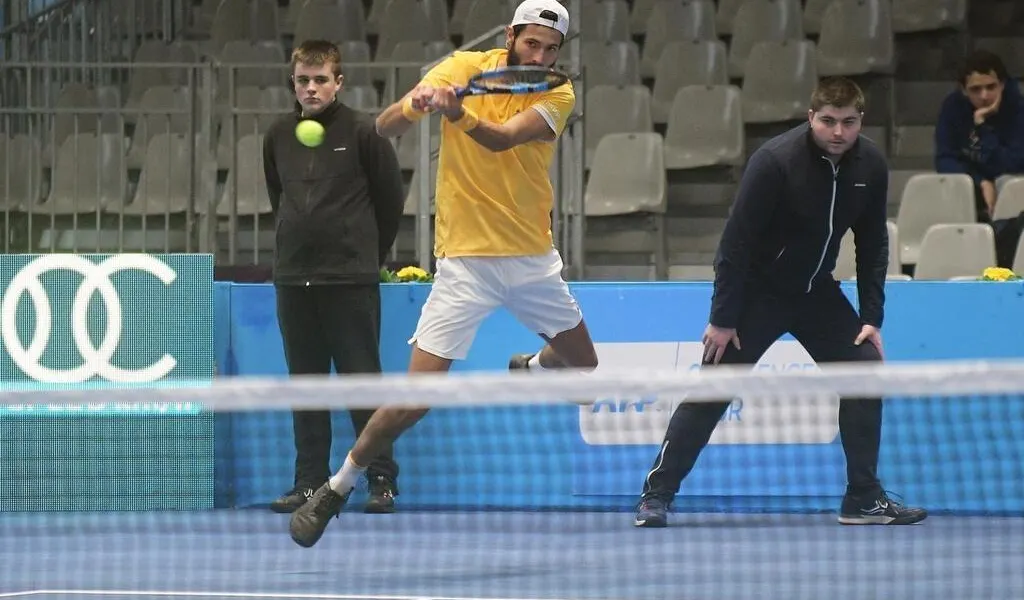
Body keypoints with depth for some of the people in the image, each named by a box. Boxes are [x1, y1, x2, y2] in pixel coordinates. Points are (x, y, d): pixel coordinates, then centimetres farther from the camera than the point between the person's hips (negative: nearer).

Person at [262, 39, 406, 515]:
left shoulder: (362, 133, -5)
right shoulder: (279, 136, 8)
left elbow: (391, 201, 3)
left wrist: (366, 255, 8)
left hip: (351, 280, -5)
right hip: (293, 279, 5)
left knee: (362, 380, -4)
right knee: (305, 385, 7)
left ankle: (382, 481, 0)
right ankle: (310, 481, 10)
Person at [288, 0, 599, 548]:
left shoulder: (558, 95, -6)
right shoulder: (463, 69, -7)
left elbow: (501, 139, -26)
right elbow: (384, 128, -14)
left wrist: (459, 114, -47)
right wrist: (415, 104, -37)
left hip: (533, 256, 4)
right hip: (466, 260, -3)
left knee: (581, 364, 21)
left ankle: (531, 369, 57)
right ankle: (337, 487, 5)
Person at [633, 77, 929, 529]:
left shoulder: (871, 166, -7)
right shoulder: (775, 161, -24)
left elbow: (873, 244, 4)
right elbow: (736, 241, -20)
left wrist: (872, 318, -1)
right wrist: (722, 318, -19)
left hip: (816, 290, 5)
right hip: (757, 290, -5)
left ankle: (864, 499, 3)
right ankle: (656, 495, -2)